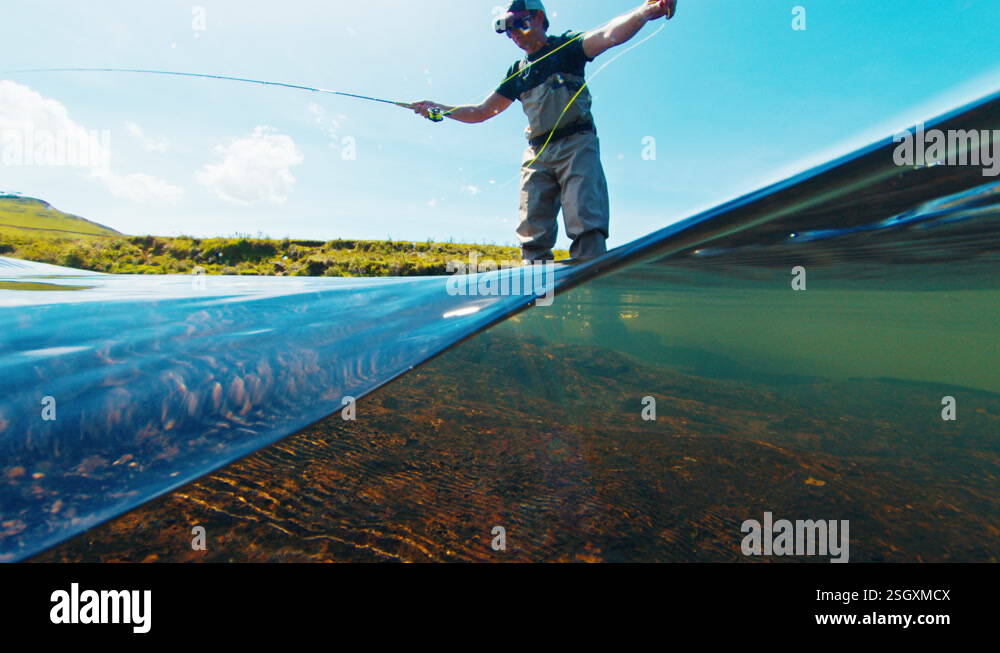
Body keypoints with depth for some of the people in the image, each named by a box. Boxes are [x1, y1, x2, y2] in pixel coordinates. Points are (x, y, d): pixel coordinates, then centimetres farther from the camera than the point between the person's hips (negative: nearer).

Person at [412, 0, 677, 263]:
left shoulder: (567, 46, 11)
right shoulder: (518, 72, 24)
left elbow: (610, 34, -7)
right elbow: (482, 112, 26)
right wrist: (439, 109, 16)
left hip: (576, 145, -5)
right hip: (537, 154, 5)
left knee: (586, 226, -20)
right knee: (533, 235, -6)